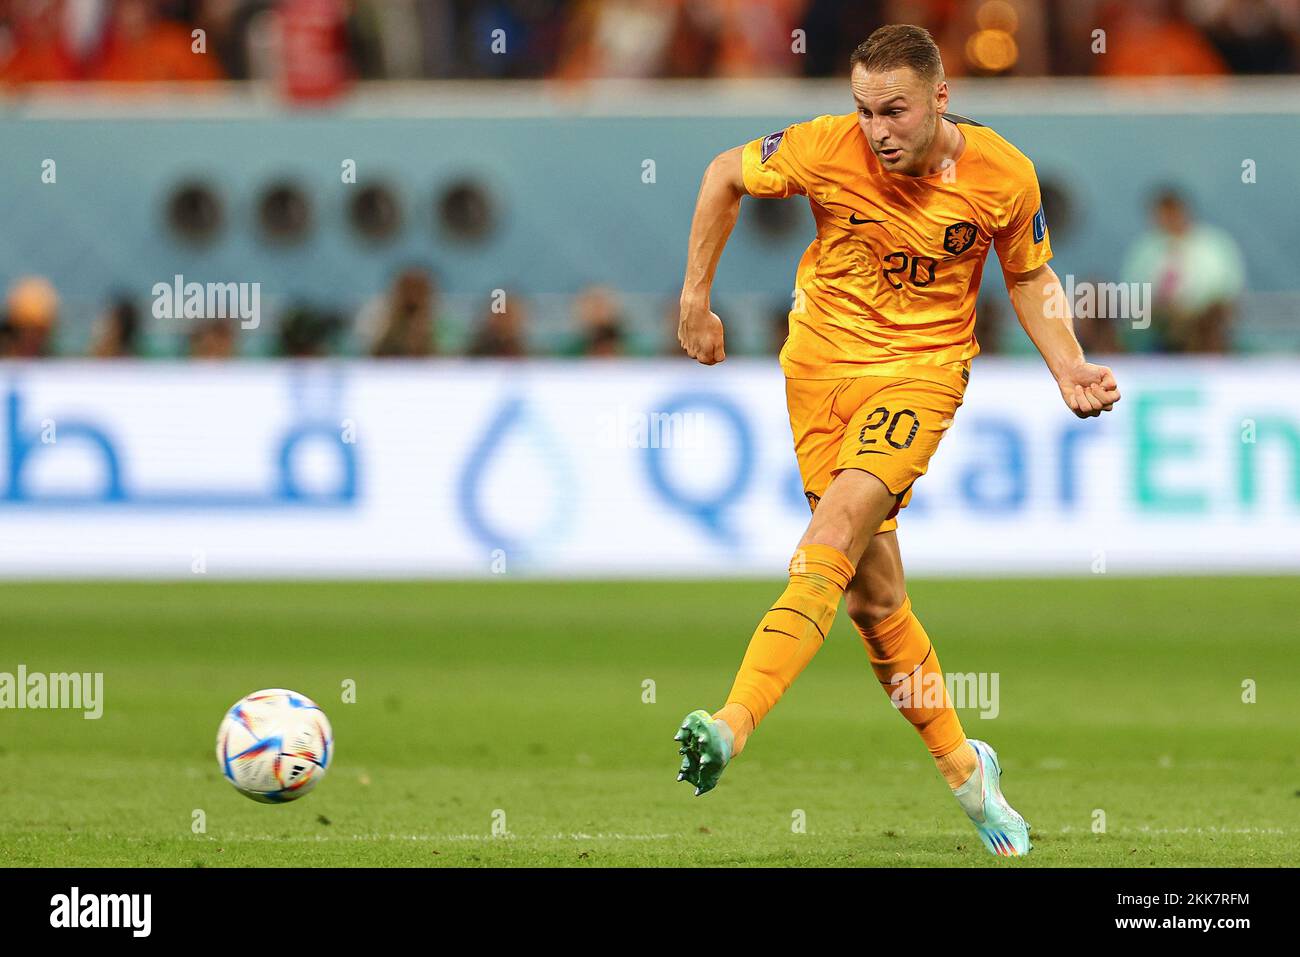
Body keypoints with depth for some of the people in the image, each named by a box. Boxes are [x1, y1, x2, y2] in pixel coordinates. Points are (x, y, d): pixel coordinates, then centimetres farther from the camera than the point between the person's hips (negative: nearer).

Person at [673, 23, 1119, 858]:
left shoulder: (1003, 176, -10)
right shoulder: (827, 149, -13)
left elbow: (1031, 277, 9)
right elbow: (726, 175, 6)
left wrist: (1070, 368, -5)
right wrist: (695, 300, 7)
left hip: (923, 372, -2)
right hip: (822, 361, 2)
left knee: (836, 531, -26)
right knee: (873, 595, 1)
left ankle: (734, 726, -37)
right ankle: (963, 766, 20)